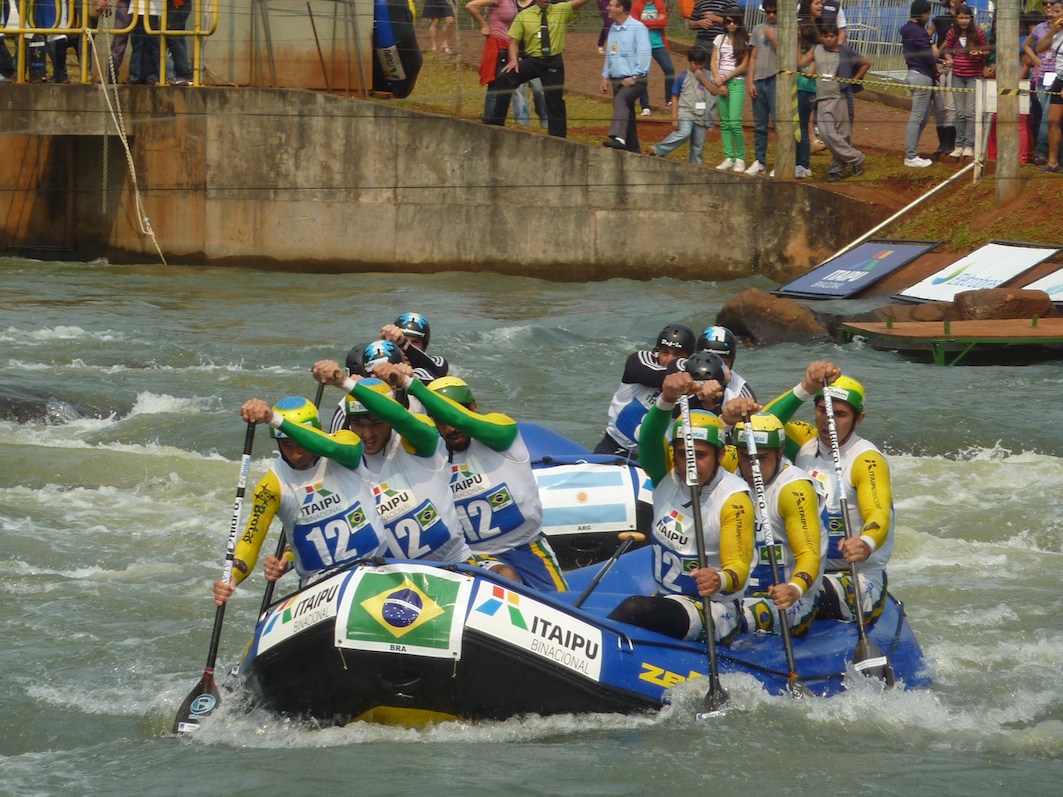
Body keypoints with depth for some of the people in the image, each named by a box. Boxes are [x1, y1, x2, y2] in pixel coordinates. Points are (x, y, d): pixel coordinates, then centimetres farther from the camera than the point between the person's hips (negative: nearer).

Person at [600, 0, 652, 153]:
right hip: (617, 80, 9)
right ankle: (633, 150, 18)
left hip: (634, 80, -9)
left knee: (620, 100, -33)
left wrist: (634, 77, -20)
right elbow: (609, 54, 24)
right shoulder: (613, 29, 16)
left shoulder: (637, 28, -9)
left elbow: (643, 54, -15)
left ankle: (618, 138, -49)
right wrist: (605, 76, 17)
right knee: (626, 115, 10)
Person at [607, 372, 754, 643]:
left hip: (716, 613, -7)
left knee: (636, 609, -32)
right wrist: (667, 399, -41)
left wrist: (721, 580, -45)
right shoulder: (667, 477, 1)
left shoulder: (733, 498, -12)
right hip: (665, 600, 7)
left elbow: (738, 567, -19)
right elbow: (649, 438, -19)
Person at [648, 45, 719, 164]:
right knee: (684, 133, -28)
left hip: (701, 115, 4)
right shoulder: (683, 78, 0)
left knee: (698, 145, 5)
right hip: (686, 113, -4)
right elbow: (675, 98, 1)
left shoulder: (707, 76, 10)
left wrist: (702, 79, -7)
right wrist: (674, 118, -6)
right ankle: (658, 150, -20)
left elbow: (715, 91, 0)